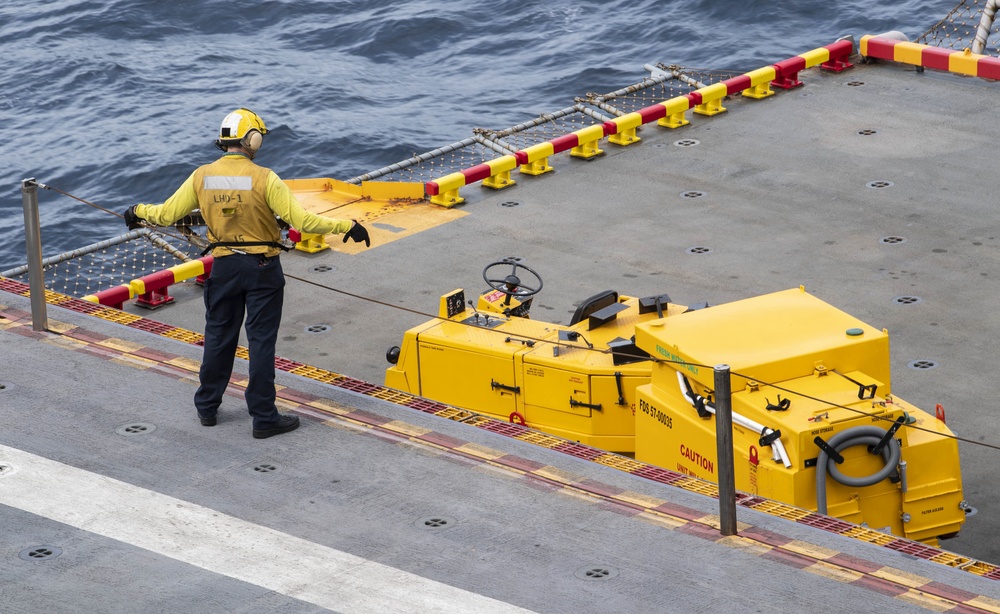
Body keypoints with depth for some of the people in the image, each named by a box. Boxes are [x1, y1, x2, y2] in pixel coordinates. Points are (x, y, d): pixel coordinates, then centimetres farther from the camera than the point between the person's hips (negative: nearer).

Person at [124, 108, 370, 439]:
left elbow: (166, 214, 0)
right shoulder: (263, 179, -17)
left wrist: (139, 212, 20)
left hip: (224, 266, 4)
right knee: (261, 341, 3)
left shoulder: (202, 177, -5)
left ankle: (207, 407, 29)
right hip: (262, 269, -4)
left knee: (218, 336, 18)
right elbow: (300, 219, -21)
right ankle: (264, 418, 7)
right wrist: (345, 226, -13)